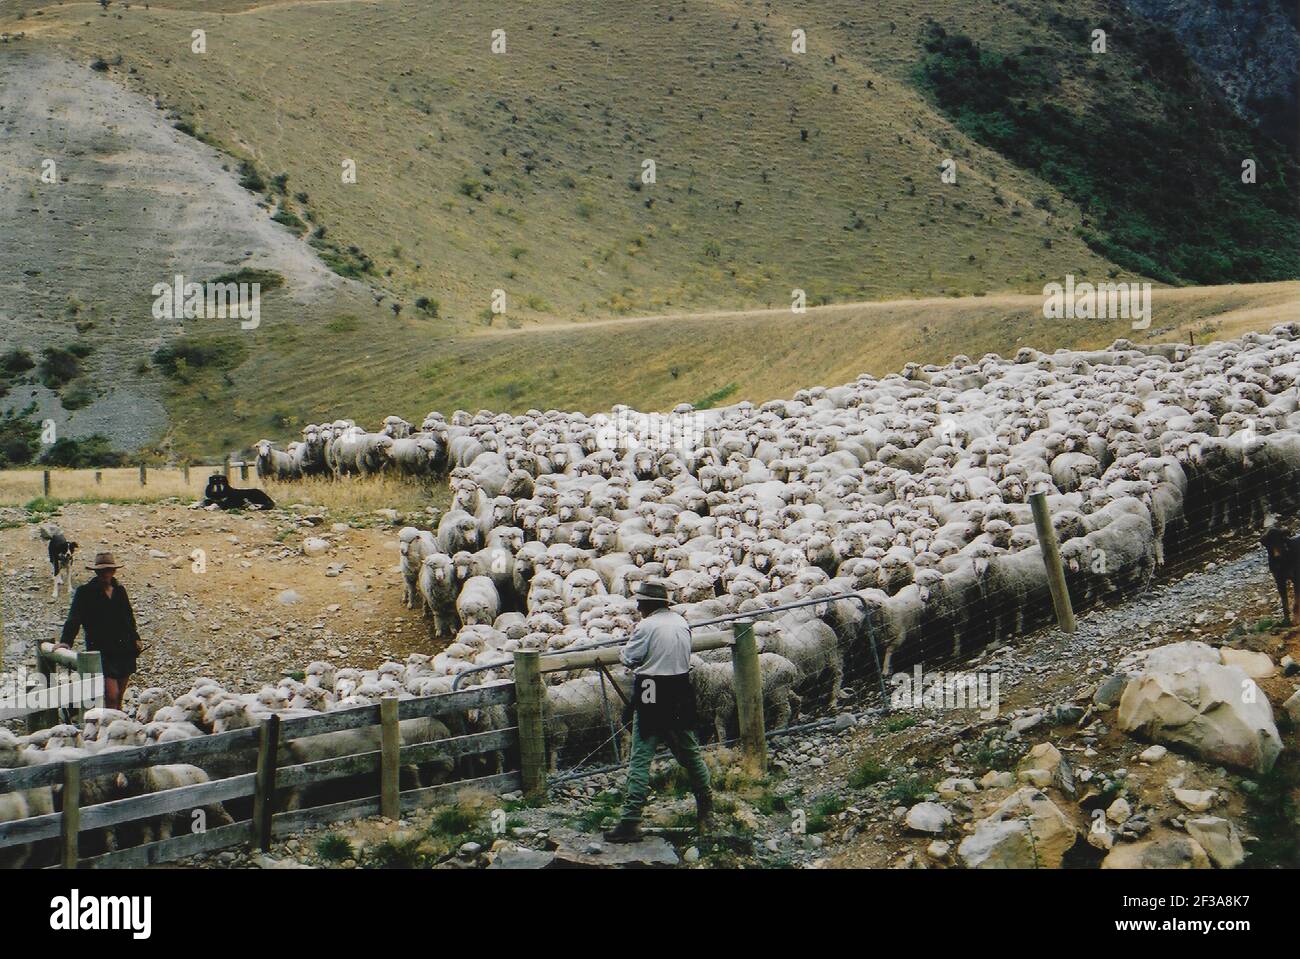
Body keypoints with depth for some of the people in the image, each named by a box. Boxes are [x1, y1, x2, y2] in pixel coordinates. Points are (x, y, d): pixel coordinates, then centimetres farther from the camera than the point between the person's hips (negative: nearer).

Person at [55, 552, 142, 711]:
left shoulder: (120, 590, 13)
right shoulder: (85, 592, -2)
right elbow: (74, 619, -10)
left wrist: (135, 638, 17)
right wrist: (66, 641, -22)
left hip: (124, 650, 5)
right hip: (101, 651, -5)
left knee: (119, 698, 10)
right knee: (111, 696, -15)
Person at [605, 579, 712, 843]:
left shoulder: (647, 627, -13)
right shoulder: (681, 622, 7)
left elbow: (629, 659, -6)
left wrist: (623, 650, 15)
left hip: (652, 699, -6)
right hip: (680, 696, 6)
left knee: (640, 758, -5)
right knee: (689, 752, 20)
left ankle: (631, 821, -9)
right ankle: (705, 804, 34)